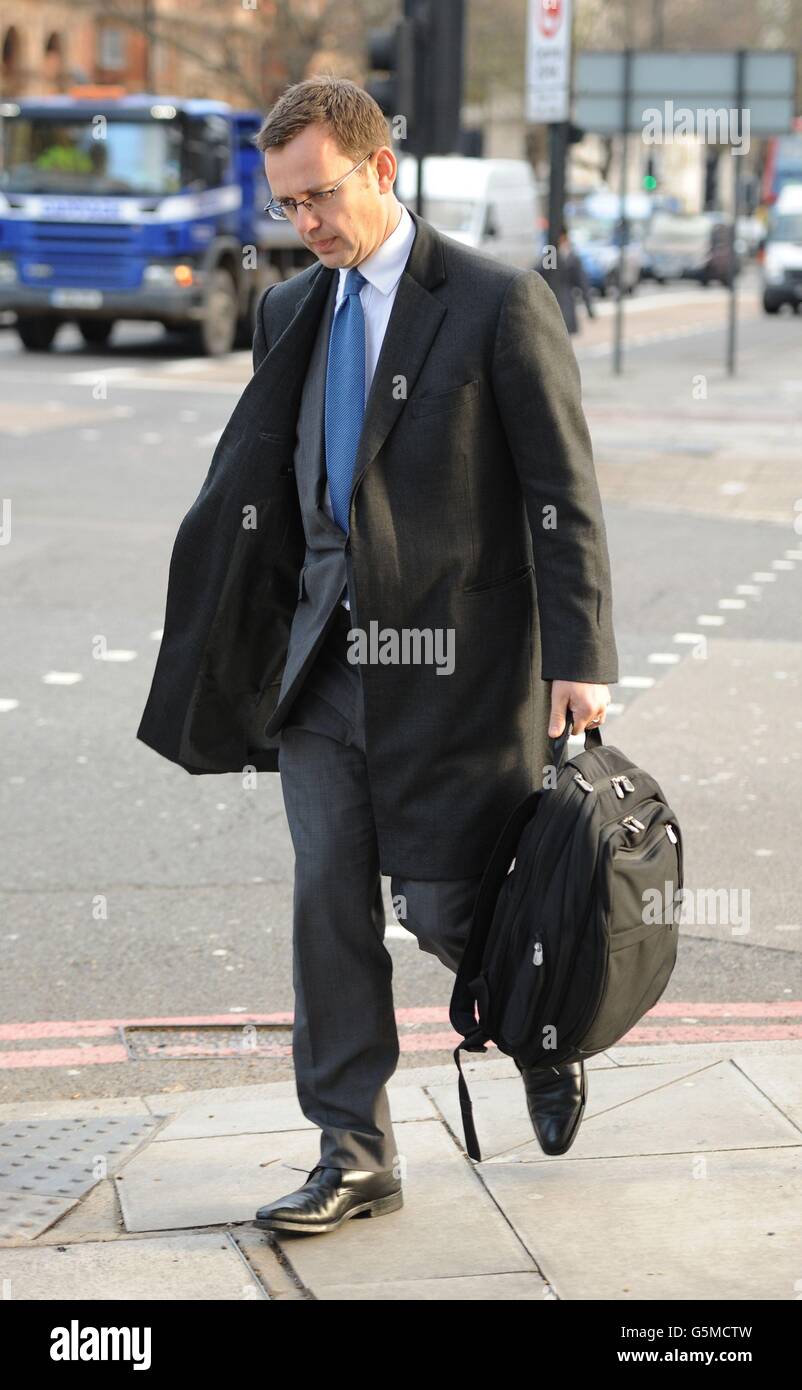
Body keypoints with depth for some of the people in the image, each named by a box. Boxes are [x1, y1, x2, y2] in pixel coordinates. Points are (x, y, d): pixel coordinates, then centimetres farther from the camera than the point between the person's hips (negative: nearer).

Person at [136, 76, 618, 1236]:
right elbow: (251, 487, 16)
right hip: (324, 660, 5)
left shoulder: (500, 304, -7)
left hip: (451, 662, -5)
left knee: (442, 904, 1)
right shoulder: (291, 311, 11)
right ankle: (355, 1155, 11)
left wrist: (580, 659, -14)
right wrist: (213, 654, 12)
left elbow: (565, 495, -8)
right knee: (328, 902, 2)